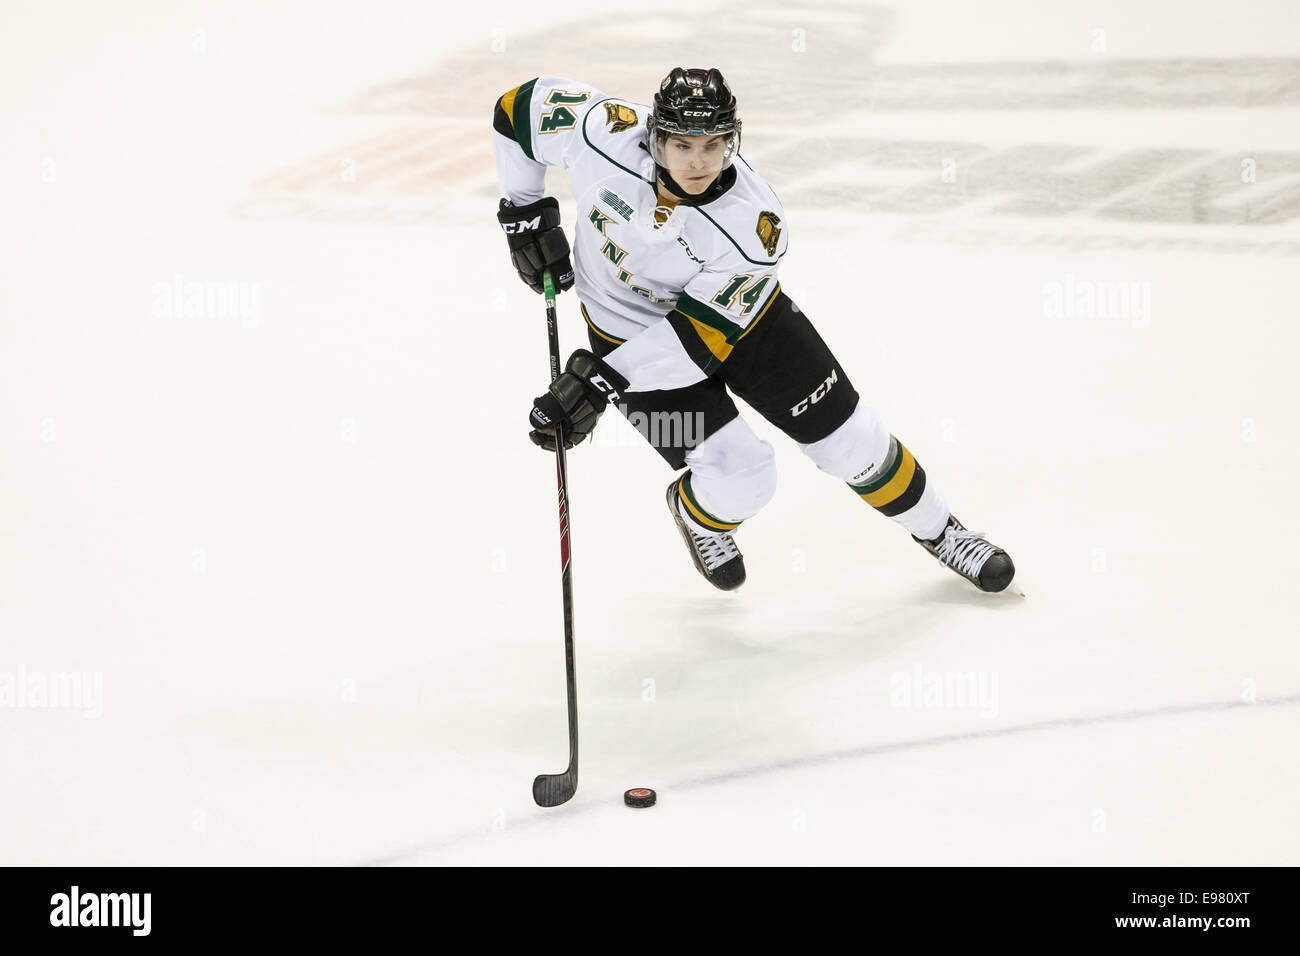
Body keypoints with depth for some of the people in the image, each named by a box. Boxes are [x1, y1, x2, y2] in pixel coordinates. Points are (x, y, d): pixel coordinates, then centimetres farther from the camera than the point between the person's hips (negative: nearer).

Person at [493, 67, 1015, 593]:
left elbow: (698, 334, -29)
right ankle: (698, 513, 24)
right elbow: (521, 105, -13)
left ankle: (937, 529, 33)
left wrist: (600, 381, -36)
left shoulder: (756, 224, -33)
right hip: (632, 326, 0)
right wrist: (526, 214, -10)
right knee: (738, 479, -14)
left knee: (850, 440, 5)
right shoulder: (605, 132, -32)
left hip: (737, 309, 1)